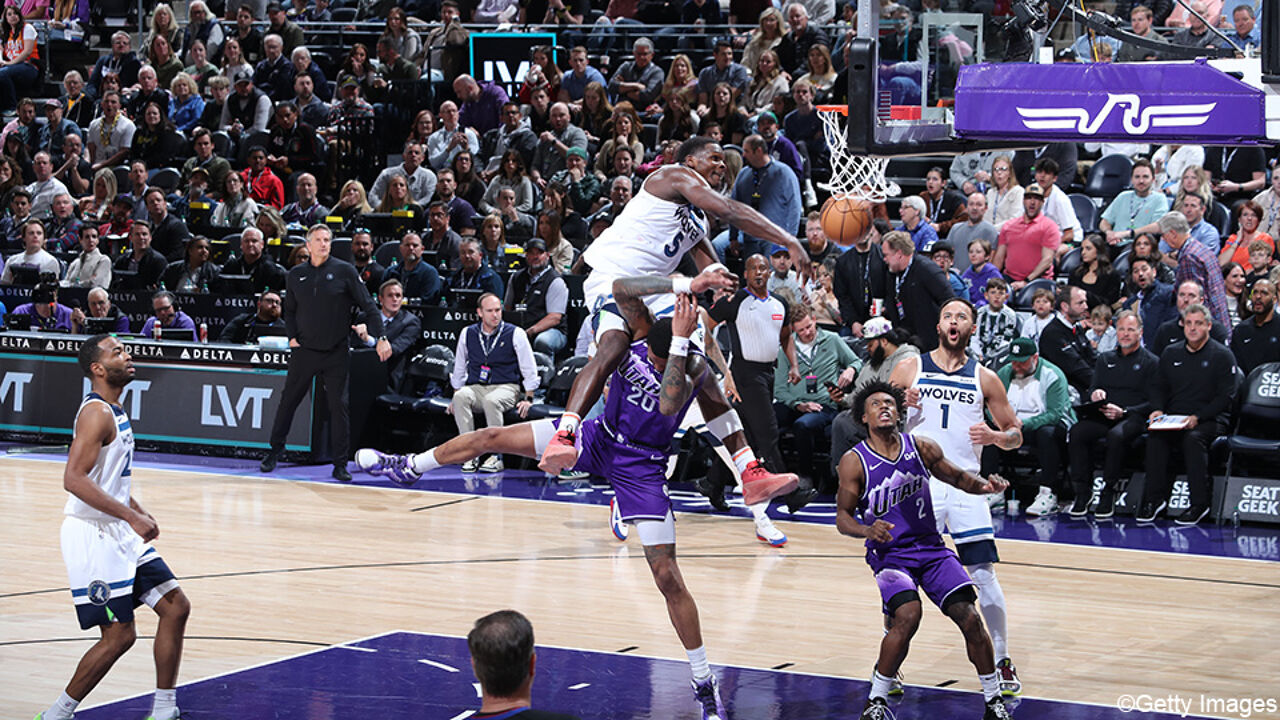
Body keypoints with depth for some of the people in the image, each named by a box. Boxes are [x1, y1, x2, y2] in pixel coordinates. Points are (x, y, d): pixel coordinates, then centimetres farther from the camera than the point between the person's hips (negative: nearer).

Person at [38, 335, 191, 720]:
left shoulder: (115, 411, 13)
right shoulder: (97, 413, -18)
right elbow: (74, 479, -28)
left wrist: (139, 512, 16)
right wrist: (132, 516, -29)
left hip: (120, 533, 10)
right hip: (93, 536, -10)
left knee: (175, 606, 7)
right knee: (119, 635, -8)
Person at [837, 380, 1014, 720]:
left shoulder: (921, 447, 0)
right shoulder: (854, 462, -7)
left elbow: (956, 476, 13)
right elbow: (843, 517, -4)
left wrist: (984, 486, -8)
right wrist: (867, 530, -26)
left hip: (931, 547, 3)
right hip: (889, 554, -3)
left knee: (969, 616, -12)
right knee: (907, 616, -29)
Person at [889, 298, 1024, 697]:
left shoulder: (984, 379, 7)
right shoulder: (910, 369, 5)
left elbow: (1015, 434, 12)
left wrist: (995, 436, -10)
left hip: (965, 484, 0)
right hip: (917, 482, 0)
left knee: (984, 574, -6)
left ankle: (1001, 661, 6)